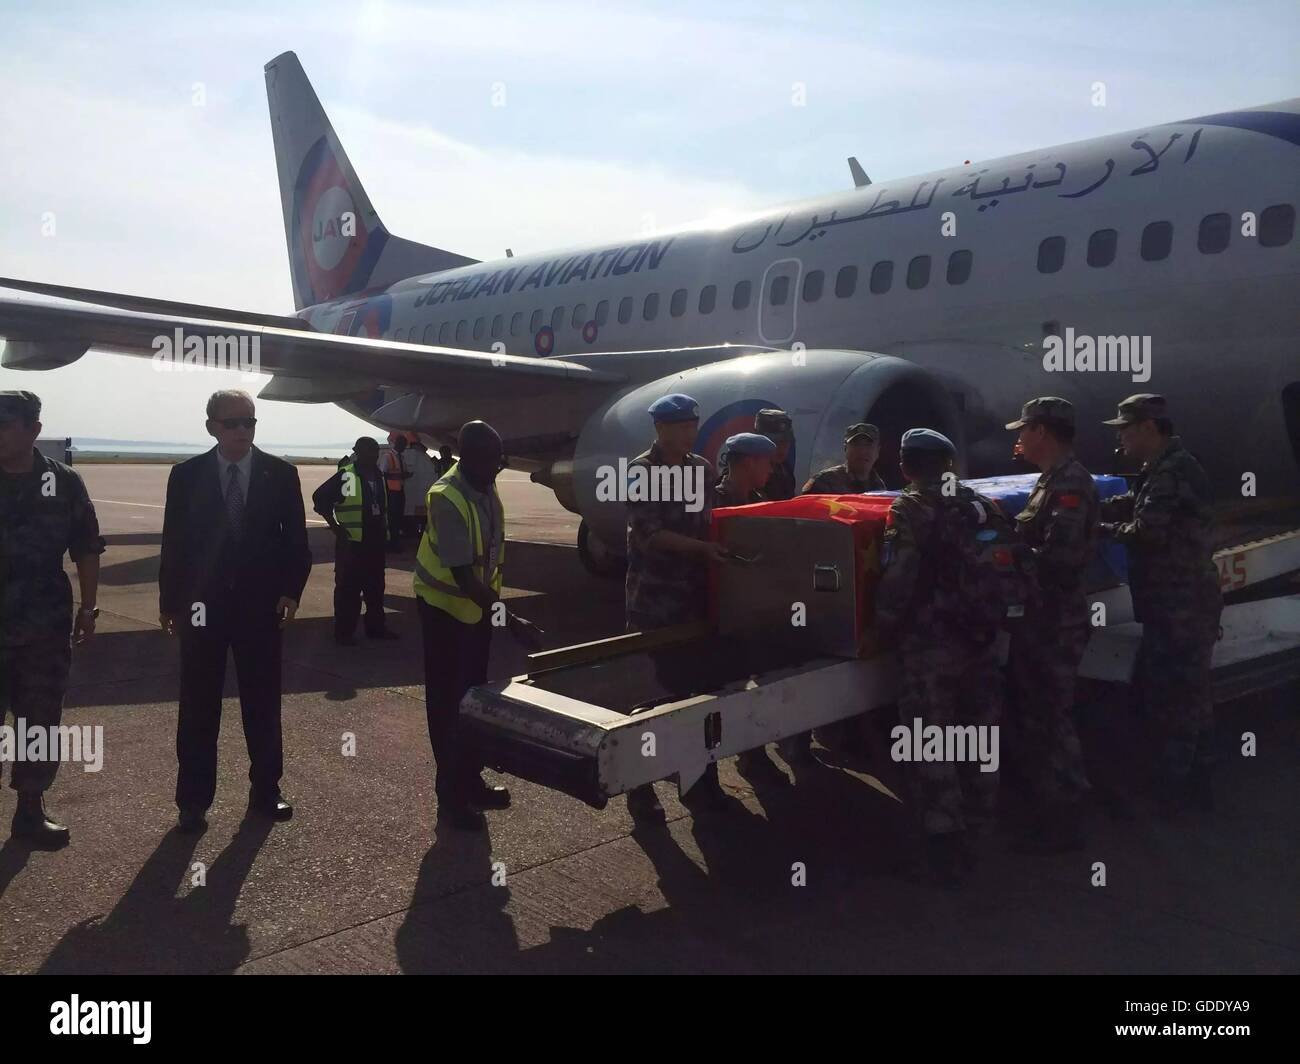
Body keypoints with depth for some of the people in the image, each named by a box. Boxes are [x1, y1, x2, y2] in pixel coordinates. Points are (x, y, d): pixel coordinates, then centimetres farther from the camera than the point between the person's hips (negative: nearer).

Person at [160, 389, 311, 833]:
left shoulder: (280, 474, 0)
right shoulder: (186, 475, 0)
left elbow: (296, 540, 3)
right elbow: (174, 543, 3)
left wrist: (291, 591, -7)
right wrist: (169, 602, 3)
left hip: (261, 607, 0)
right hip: (202, 607, 0)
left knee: (263, 705, 10)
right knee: (198, 710, 7)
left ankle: (265, 791, 24)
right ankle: (193, 800, 19)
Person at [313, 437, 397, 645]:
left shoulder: (379, 476, 11)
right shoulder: (346, 476, -13)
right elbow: (320, 497, -14)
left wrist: (383, 526, 11)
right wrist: (335, 527, -14)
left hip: (375, 541, 7)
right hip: (351, 542, -7)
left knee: (376, 586, 14)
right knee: (348, 588, -1)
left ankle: (376, 626, 25)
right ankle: (344, 631, 7)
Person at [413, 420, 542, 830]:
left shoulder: (486, 488, -3)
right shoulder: (447, 499, -28)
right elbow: (462, 574, -31)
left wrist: (496, 607, 14)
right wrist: (510, 621, -33)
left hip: (479, 604, 8)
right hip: (445, 605, -8)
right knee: (448, 702, 1)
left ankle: (472, 781, 27)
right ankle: (450, 793, 12)